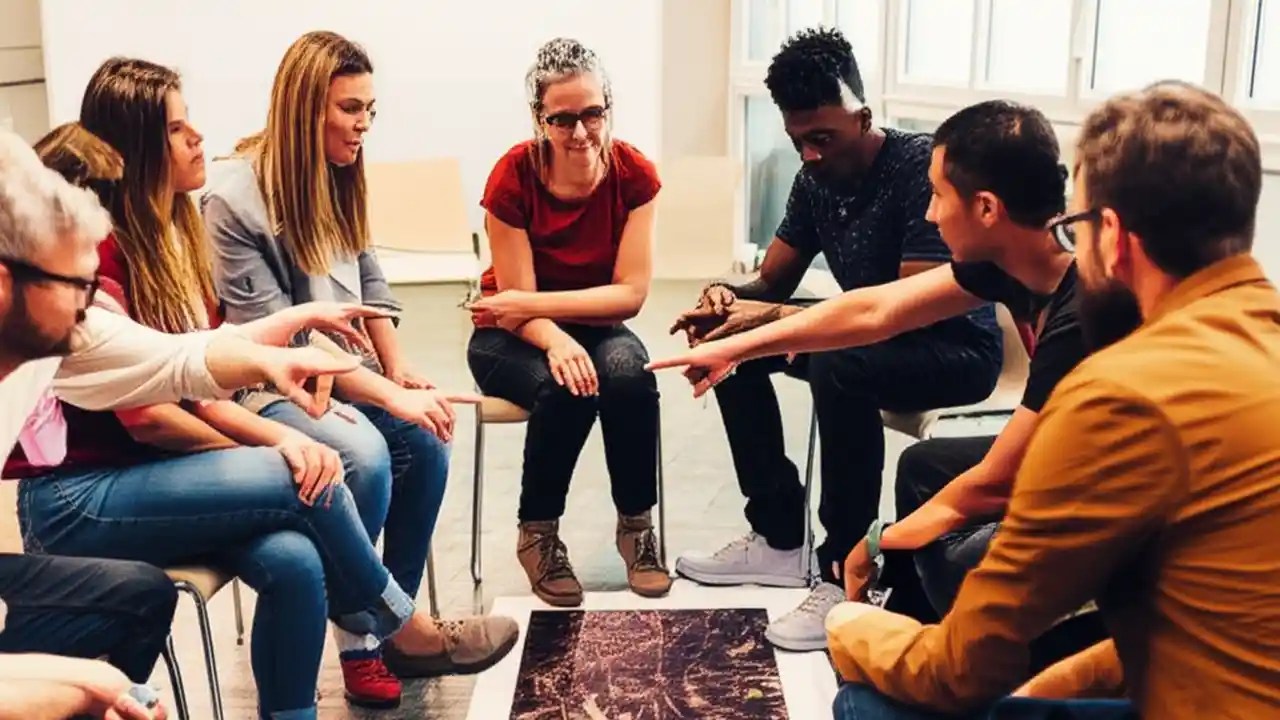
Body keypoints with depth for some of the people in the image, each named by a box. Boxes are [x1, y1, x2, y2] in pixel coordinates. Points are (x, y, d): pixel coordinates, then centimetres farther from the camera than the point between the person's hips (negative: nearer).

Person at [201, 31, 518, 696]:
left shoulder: (336, 177, 6)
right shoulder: (234, 199, -17)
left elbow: (368, 281, 15)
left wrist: (399, 370, -2)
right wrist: (389, 395, -26)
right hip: (268, 382, -7)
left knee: (426, 442, -19)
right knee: (362, 454, -32)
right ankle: (360, 639, -13)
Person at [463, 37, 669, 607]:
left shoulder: (633, 174, -15)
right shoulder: (513, 176, -20)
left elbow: (630, 293, -18)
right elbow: (517, 301, -20)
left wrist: (532, 304, -27)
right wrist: (557, 341, -41)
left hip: (595, 326, 2)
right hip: (511, 338, -2)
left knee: (628, 374, -32)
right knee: (565, 389, -34)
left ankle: (636, 525, -11)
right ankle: (537, 533, -10)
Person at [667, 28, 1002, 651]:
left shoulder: (922, 168, -24)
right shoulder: (815, 180, 0)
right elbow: (772, 281, 6)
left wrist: (774, 318, -33)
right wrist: (726, 296, -19)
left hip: (956, 347, -8)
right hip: (870, 336, 8)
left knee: (839, 368, -36)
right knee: (730, 342, -3)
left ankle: (846, 577, -22)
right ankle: (779, 540, 3)